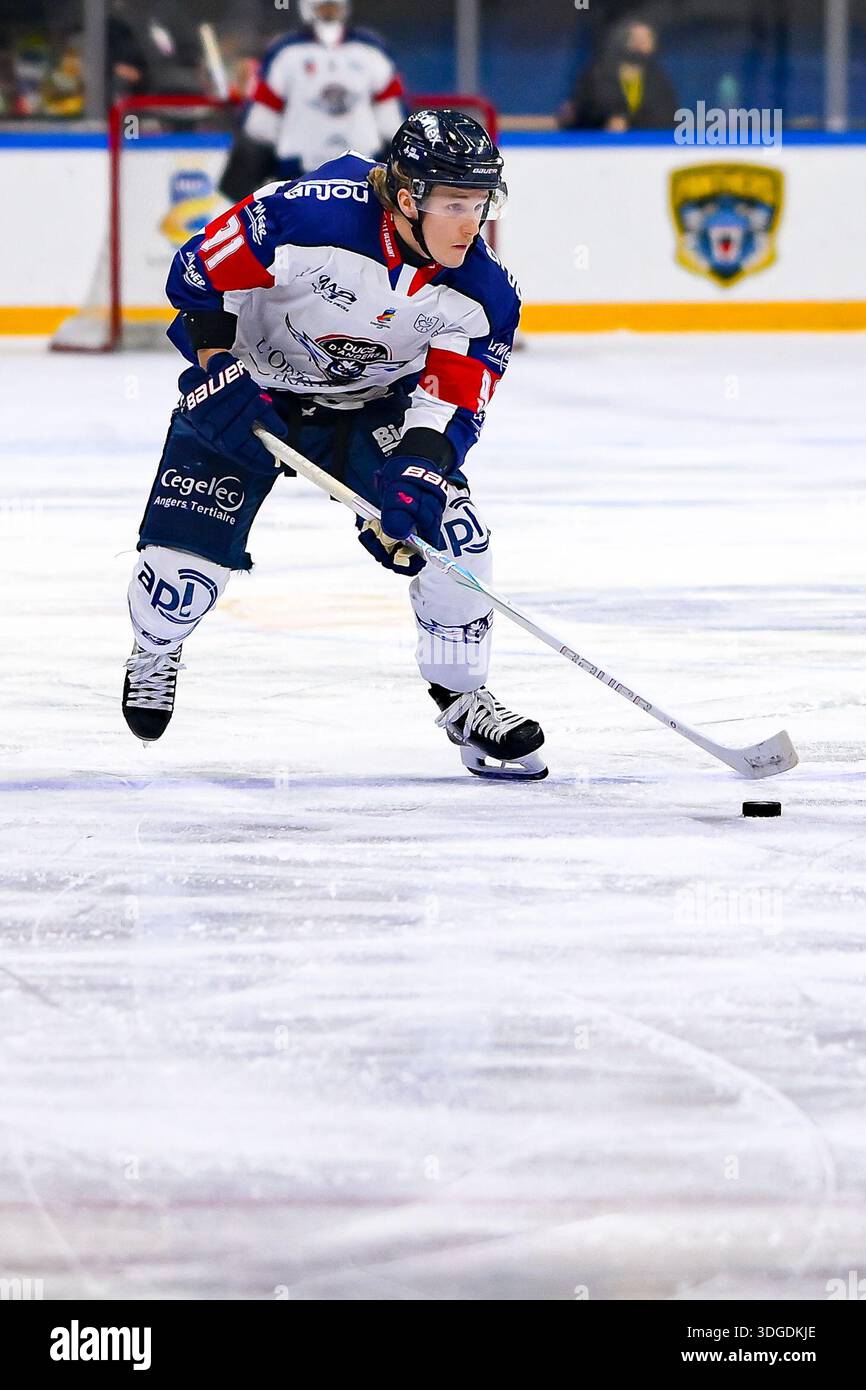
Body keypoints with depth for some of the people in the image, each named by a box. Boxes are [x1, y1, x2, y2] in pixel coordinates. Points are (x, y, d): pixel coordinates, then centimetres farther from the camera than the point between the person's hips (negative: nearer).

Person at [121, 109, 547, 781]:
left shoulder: (482, 293, -19)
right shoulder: (310, 213, -32)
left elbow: (452, 400, -16)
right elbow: (200, 271, -20)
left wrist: (417, 467, -33)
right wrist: (218, 367, -22)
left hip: (372, 406, 3)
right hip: (249, 387, -3)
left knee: (454, 531, -18)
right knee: (185, 560, -9)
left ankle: (462, 698, 2)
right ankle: (154, 652, 29)